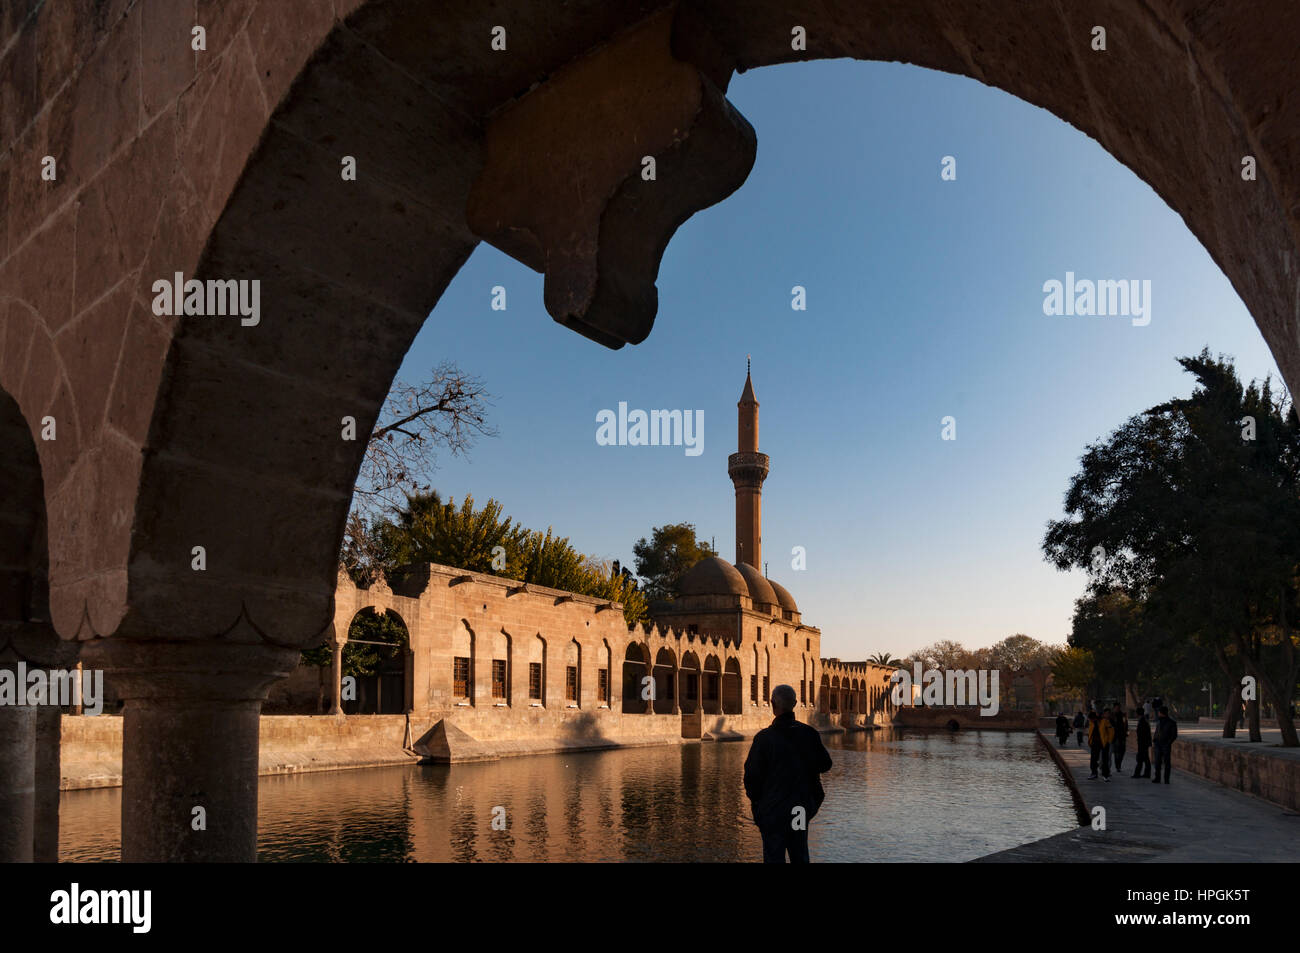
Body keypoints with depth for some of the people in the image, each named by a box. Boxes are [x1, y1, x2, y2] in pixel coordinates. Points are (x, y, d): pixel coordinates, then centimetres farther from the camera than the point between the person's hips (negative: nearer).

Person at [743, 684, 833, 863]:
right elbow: (825, 765, 6)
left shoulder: (764, 738, -15)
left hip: (773, 810, -4)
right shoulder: (809, 734, -4)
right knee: (800, 856, 17)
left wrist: (755, 801, 5)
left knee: (774, 856, 4)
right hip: (802, 809, 4)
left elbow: (752, 775, -11)